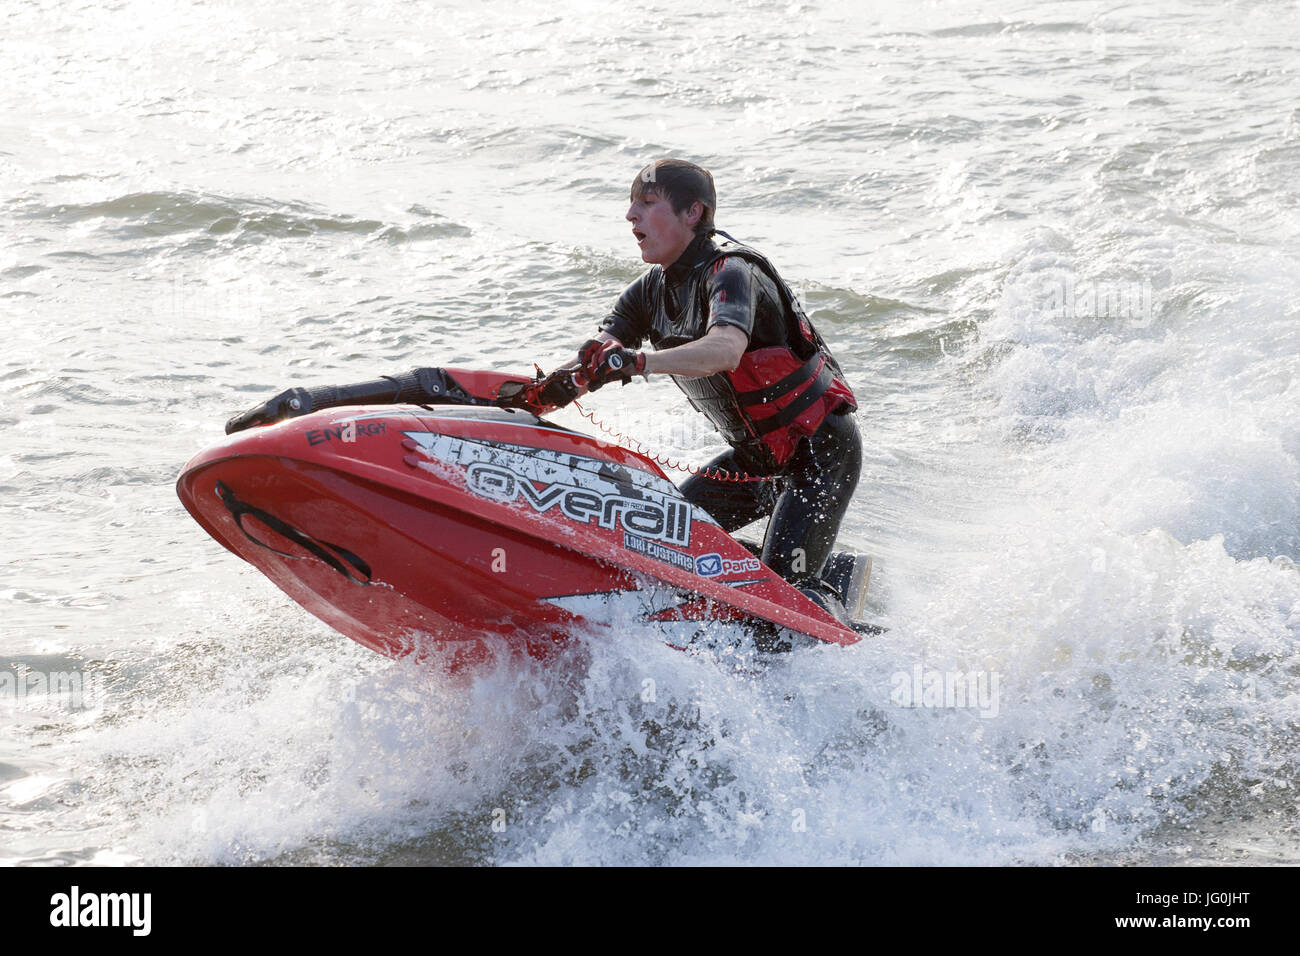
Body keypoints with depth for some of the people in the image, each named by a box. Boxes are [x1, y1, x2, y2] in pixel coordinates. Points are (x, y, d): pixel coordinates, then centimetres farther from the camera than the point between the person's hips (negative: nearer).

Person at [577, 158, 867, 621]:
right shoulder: (653, 290, 2)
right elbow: (592, 361, -6)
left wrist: (637, 361, -59)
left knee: (783, 588, -20)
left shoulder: (731, 272, -24)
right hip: (757, 454, 9)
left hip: (822, 448, -9)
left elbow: (725, 351, -44)